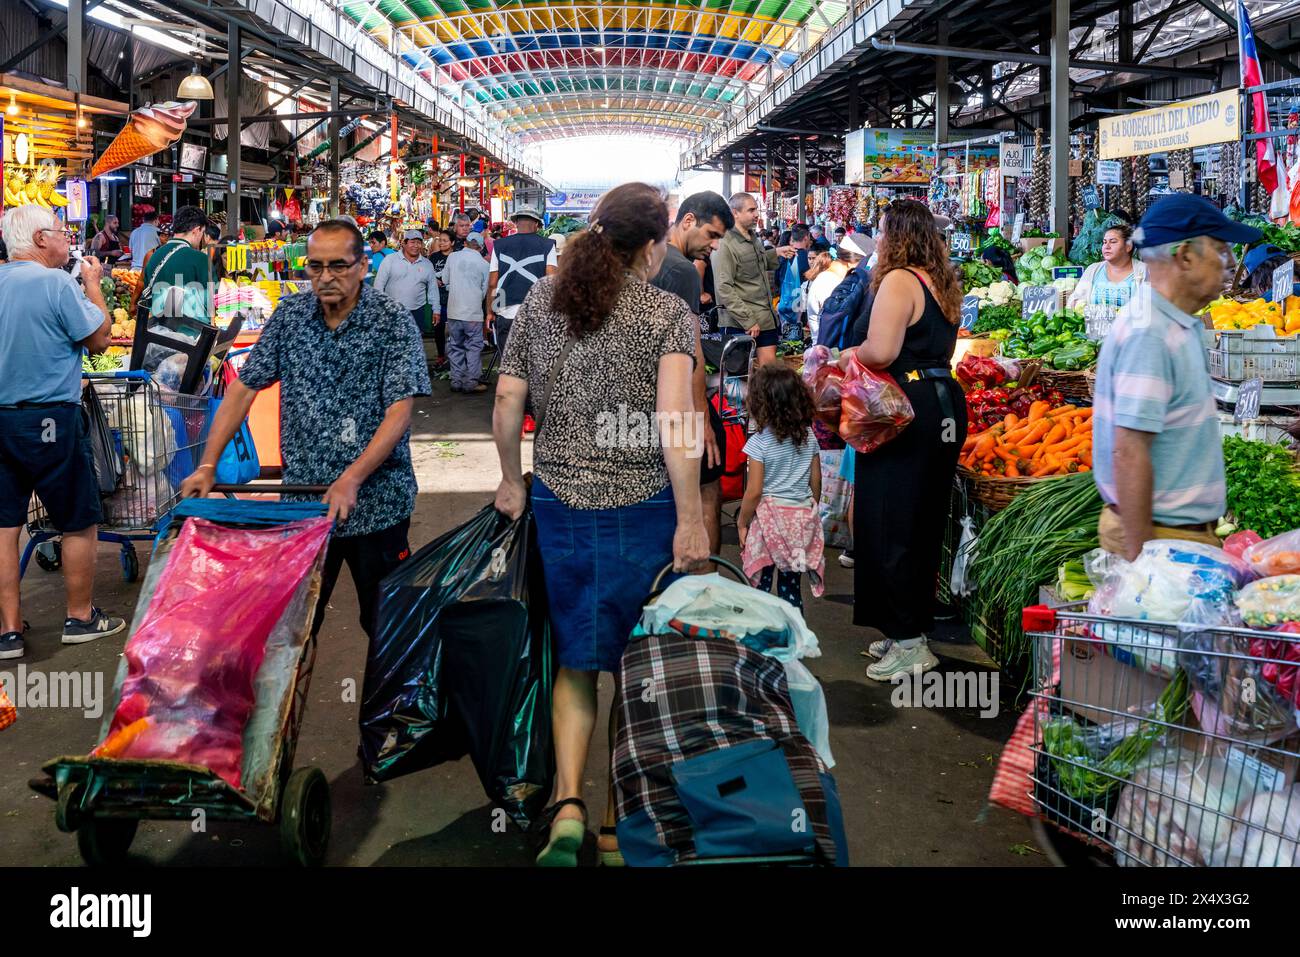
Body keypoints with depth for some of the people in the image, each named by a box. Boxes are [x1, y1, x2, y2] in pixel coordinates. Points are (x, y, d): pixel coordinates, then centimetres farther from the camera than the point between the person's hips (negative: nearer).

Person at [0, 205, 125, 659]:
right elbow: (99, 339, -7)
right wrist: (93, 284, 4)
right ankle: (81, 618, 20)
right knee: (80, 522, 9)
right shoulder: (56, 282, -15)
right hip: (48, 418, -6)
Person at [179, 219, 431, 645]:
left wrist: (351, 480, -25)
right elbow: (243, 388, 6)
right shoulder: (290, 315, 4)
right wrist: (207, 466, -1)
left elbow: (399, 411, -15)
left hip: (375, 501, -3)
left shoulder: (393, 323, -9)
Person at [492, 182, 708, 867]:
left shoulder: (540, 302, 4)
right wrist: (690, 520, -14)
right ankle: (616, 824, 22)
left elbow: (507, 404, 3)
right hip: (643, 505, -3)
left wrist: (511, 479, 17)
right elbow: (674, 422, -18)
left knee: (575, 657, 16)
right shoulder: (669, 314, -8)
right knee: (633, 664, 12)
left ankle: (567, 803, 1)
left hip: (557, 502, 3)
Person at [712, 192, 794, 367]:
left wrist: (776, 253, 14)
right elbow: (724, 289, -20)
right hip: (739, 322, -8)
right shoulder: (724, 245, -14)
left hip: (765, 317, 8)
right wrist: (748, 320, -21)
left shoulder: (753, 238, 13)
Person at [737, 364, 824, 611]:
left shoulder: (759, 442, -13)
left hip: (770, 519, -5)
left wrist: (742, 523, -1)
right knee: (792, 587, 12)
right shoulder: (809, 436, 3)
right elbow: (816, 482, 9)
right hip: (803, 517, 5)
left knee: (760, 585, 4)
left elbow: (754, 492, -13)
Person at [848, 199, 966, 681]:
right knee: (925, 524, 14)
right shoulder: (944, 284, 15)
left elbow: (880, 352, -22)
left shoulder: (899, 281, -12)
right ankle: (911, 628, 24)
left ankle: (909, 641, 1)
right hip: (947, 404, 9)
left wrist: (850, 353, -4)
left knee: (887, 525, -2)